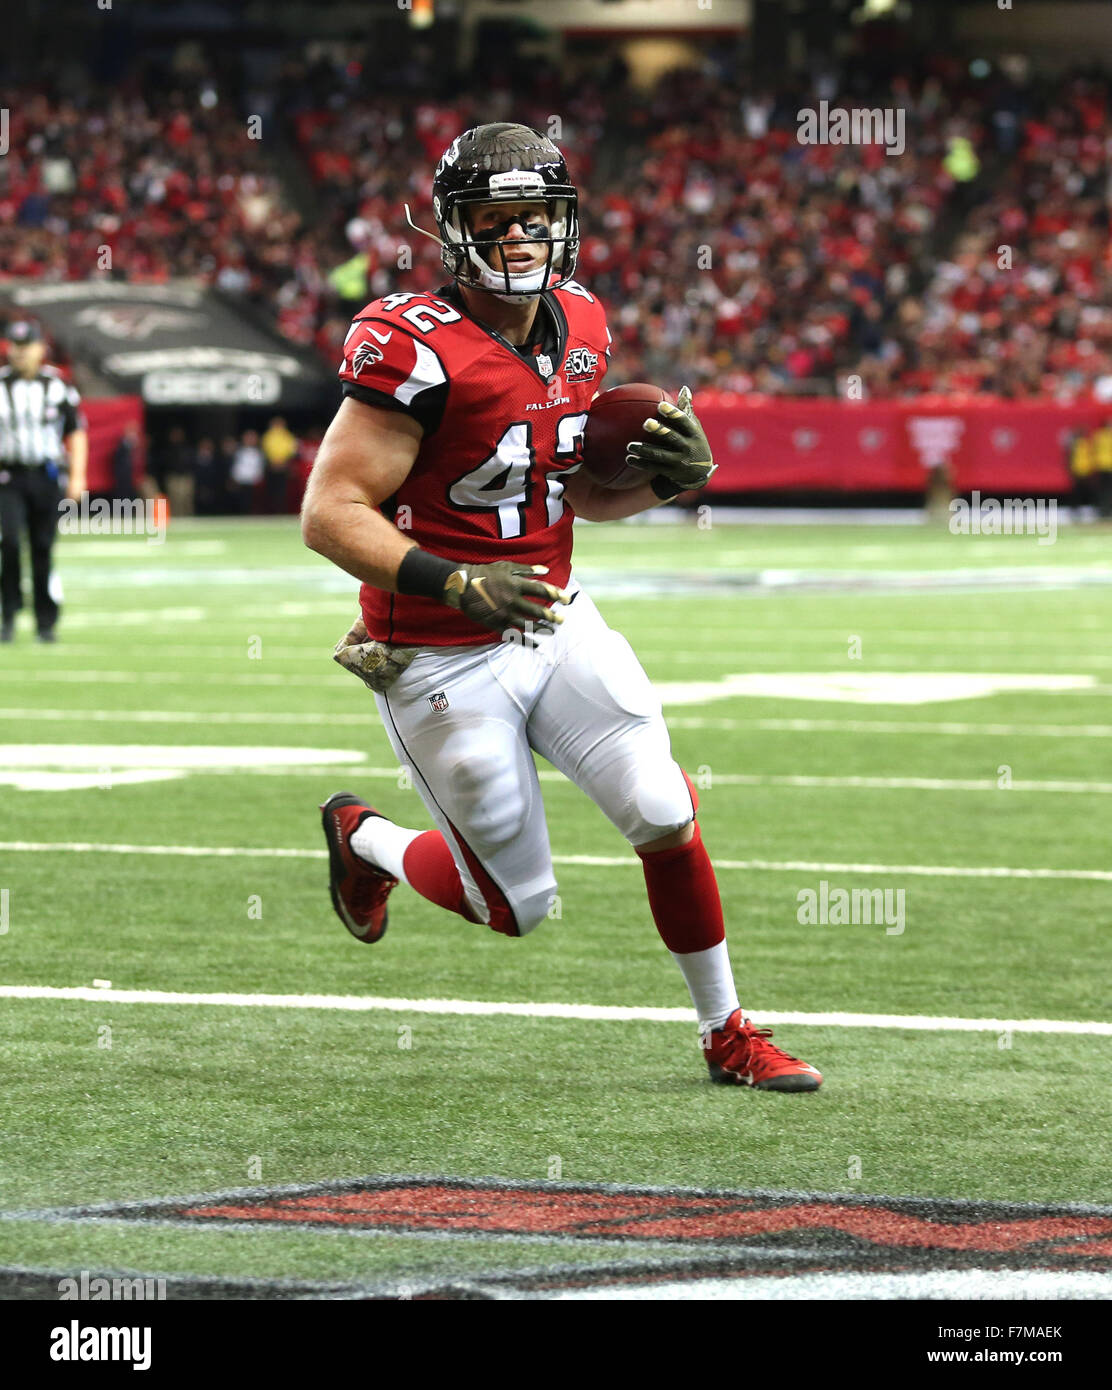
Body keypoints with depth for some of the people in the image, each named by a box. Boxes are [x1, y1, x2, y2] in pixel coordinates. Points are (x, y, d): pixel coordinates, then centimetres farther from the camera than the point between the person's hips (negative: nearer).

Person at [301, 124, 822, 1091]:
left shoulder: (579, 330, 1)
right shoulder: (417, 349, -22)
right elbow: (331, 514, -23)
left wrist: (669, 478, -7)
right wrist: (457, 584, -35)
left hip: (557, 623, 6)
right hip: (446, 666, -6)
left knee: (668, 822, -4)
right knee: (519, 905, 4)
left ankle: (728, 1035, 15)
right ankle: (363, 839, 33)